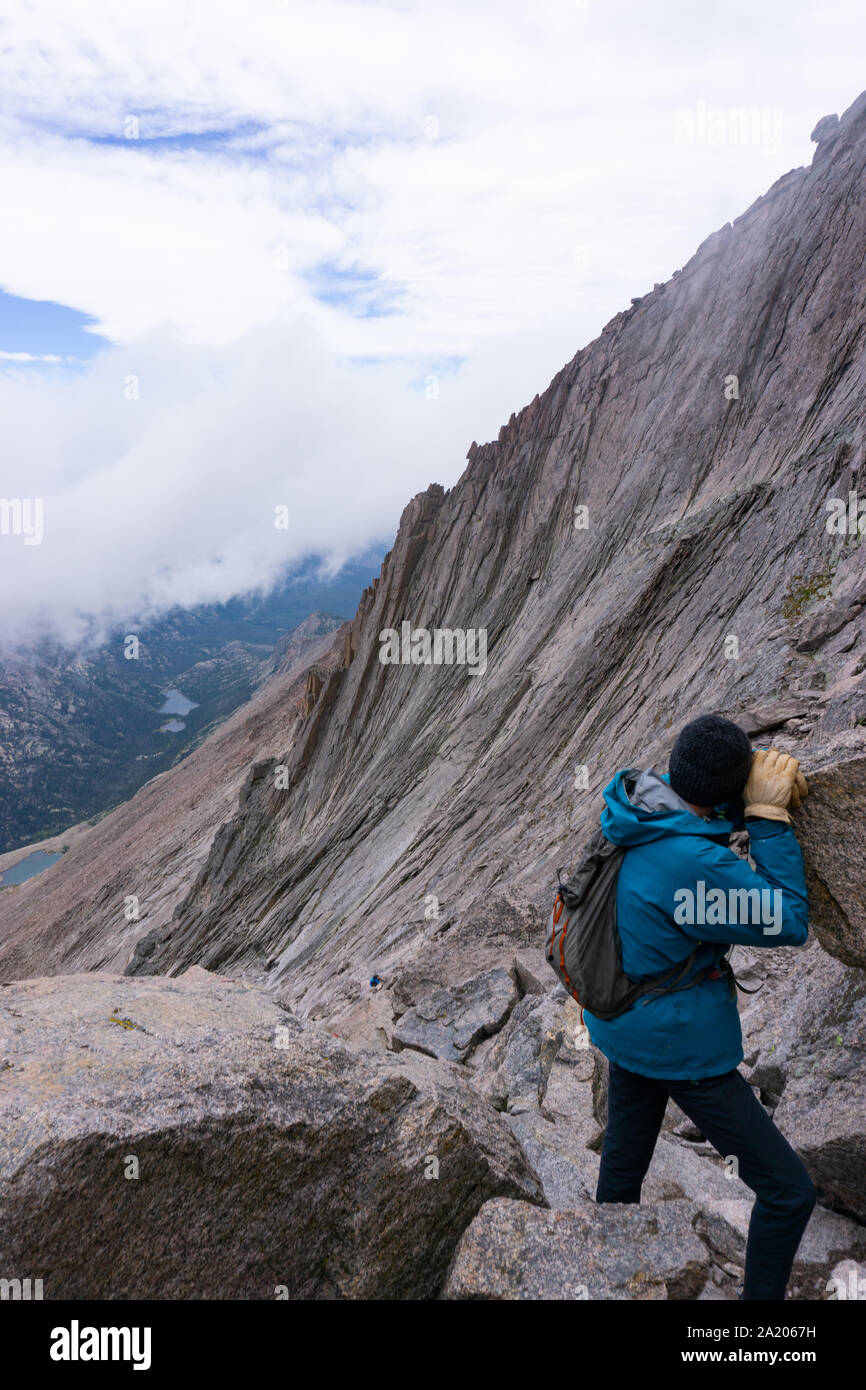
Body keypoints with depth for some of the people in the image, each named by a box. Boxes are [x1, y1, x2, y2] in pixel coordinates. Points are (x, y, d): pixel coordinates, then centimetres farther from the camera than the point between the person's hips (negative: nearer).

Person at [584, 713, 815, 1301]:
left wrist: (768, 783, -7)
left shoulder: (638, 807, -8)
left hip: (621, 1026, 9)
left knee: (622, 1168, 27)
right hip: (684, 1047, -9)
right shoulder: (693, 862, -32)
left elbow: (698, 807, 12)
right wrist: (769, 814, -20)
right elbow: (790, 921, -20)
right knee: (790, 1191, 7)